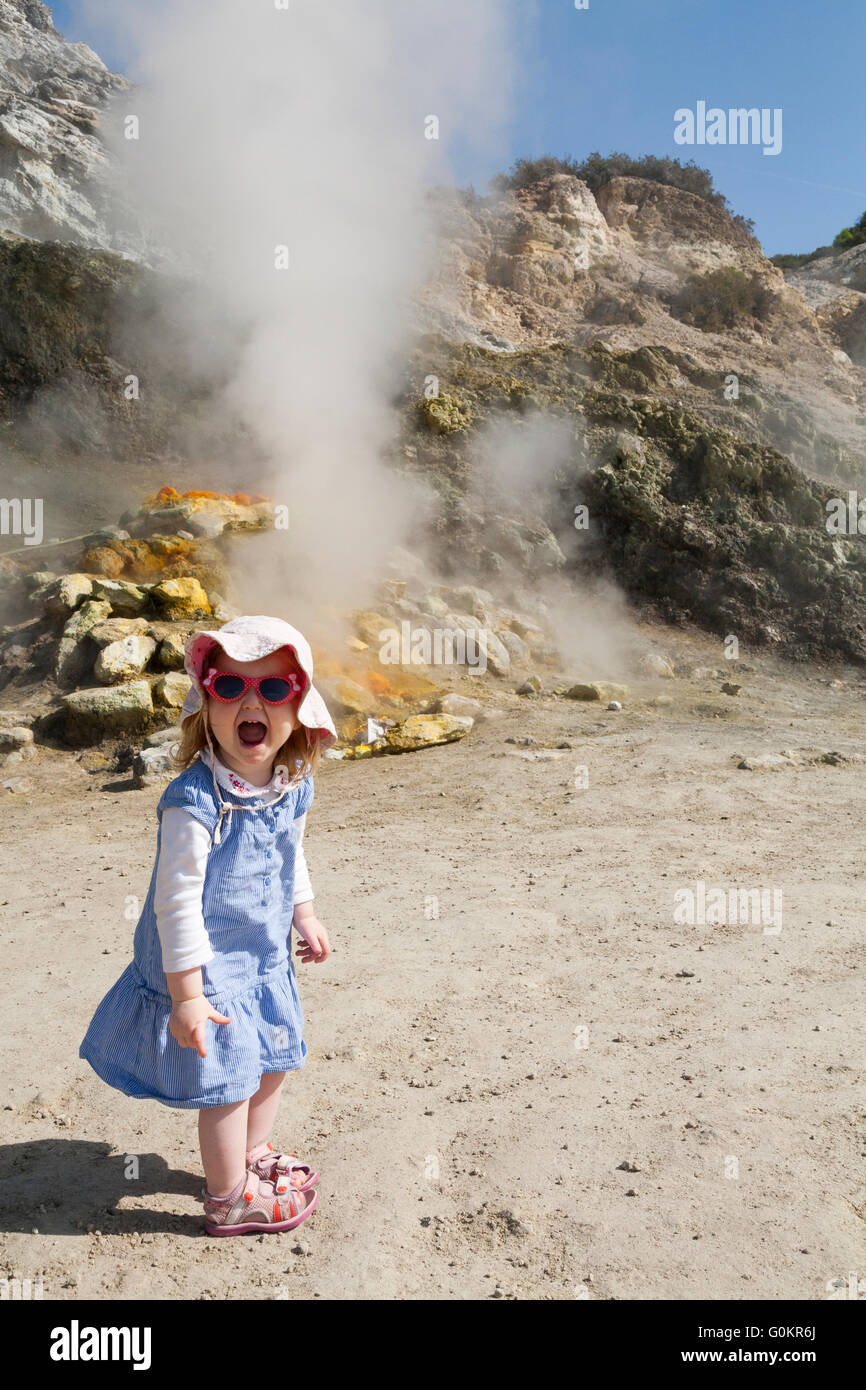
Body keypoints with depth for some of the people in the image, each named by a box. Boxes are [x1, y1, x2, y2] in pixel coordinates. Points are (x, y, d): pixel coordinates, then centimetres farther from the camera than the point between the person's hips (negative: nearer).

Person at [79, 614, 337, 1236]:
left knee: (274, 1061, 23)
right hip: (210, 968, -7)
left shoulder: (294, 786, -7)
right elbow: (177, 902, -26)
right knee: (228, 1084, 7)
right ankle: (230, 1198, 33)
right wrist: (186, 996, -23)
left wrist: (305, 916, 17)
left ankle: (252, 1154, 50)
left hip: (267, 957, 8)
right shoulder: (195, 802, -30)